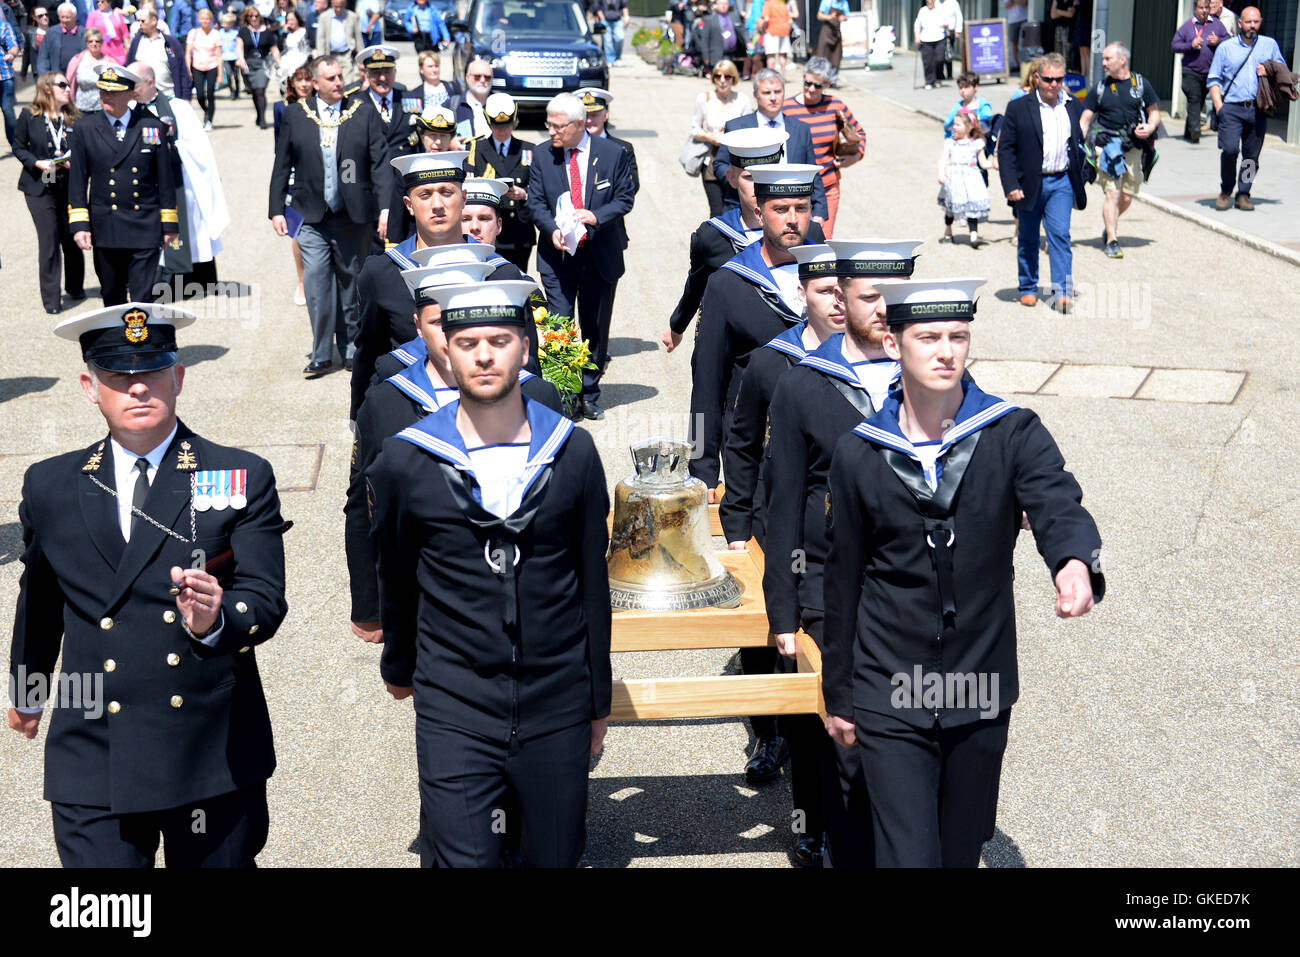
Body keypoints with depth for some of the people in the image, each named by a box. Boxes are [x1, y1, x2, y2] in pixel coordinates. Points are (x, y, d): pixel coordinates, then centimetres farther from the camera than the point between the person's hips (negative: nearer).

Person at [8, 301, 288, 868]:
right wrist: (27, 691, 31)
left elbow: (267, 599, -10)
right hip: (93, 769, 1)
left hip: (215, 756, -1)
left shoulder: (243, 479, -2)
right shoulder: (50, 487, 5)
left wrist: (214, 621, -31)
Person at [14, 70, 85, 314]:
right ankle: (51, 299, 6)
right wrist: (38, 163, -14)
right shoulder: (29, 116, -3)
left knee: (72, 240, 6)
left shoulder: (74, 118, 1)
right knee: (49, 241, -3)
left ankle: (75, 287, 30)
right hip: (40, 187, -2)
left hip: (69, 186, 2)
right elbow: (19, 147, 2)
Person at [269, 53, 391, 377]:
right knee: (316, 281, -8)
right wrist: (276, 210, 5)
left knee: (350, 283, 9)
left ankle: (350, 349, 23)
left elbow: (380, 164, -2)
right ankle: (321, 355, -1)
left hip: (354, 217, 0)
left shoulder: (364, 115, 2)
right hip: (311, 217, 0)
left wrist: (386, 207, -12)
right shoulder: (296, 116, 5)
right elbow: (282, 166, 9)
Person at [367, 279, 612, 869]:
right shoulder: (404, 461, -4)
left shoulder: (573, 453, -1)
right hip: (454, 713, -1)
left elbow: (592, 581, 6)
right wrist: (398, 667, 22)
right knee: (461, 859, -4)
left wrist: (598, 699, 10)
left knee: (555, 857, 12)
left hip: (557, 709, 2)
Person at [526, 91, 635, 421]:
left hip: (600, 256, 0)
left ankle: (589, 395, 22)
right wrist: (551, 230, -17)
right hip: (557, 256, 0)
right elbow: (535, 202, 2)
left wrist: (596, 216, -18)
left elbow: (625, 198, 0)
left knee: (596, 329, 9)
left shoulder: (613, 153, -3)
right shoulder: (542, 156, 1)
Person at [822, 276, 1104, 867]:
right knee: (908, 856, -8)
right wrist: (837, 695, 10)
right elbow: (843, 581, 5)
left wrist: (1076, 561, -48)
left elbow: (1058, 503, -24)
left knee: (962, 852, 17)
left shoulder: (1014, 435, -5)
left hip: (983, 696, 1)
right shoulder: (857, 454, -3)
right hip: (889, 701, -1)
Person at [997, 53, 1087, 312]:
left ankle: (1062, 291, -13)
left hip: (1061, 182, 1)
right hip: (1029, 183, -1)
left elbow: (1079, 143, 19)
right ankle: (1028, 288, 24)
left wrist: (1079, 180, 14)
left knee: (1060, 234, -11)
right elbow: (1005, 149, -5)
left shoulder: (1073, 107, 8)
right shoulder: (1018, 108, -4)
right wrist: (1011, 186, -13)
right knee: (1028, 239, 10)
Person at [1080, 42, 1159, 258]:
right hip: (1107, 147, -1)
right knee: (1112, 193, -13)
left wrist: (1150, 128, -8)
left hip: (1134, 148, 2)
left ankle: (1109, 230, 31)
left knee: (1126, 198, 5)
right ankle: (1111, 241, -10)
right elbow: (1084, 120, 8)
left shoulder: (1141, 84, 8)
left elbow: (1154, 112, 14)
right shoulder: (1100, 88, 7)